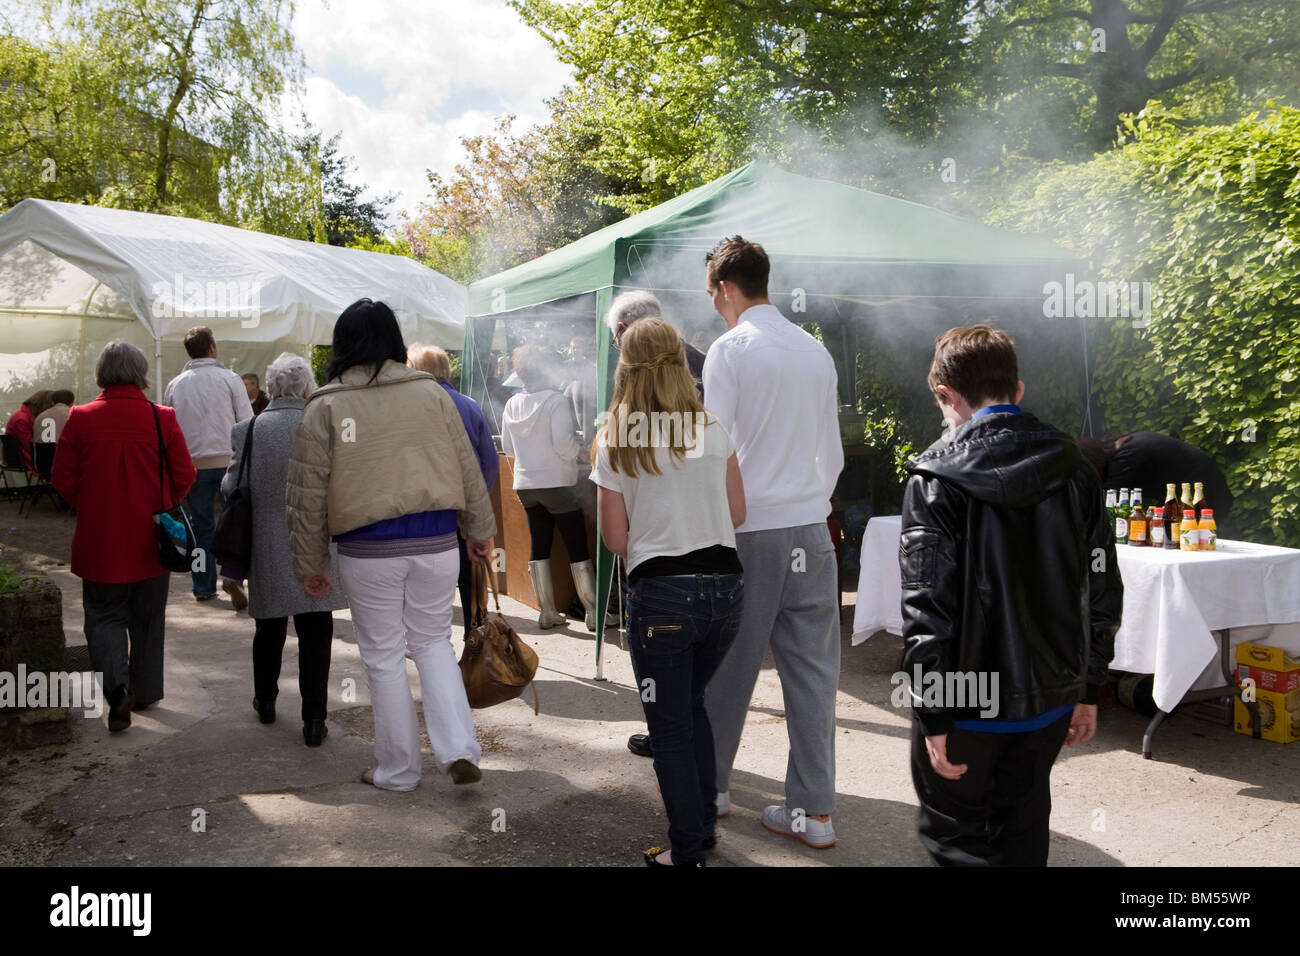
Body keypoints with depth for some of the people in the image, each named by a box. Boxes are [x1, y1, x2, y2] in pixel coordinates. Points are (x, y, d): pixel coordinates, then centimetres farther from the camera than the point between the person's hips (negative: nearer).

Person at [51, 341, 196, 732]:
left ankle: (118, 687, -9)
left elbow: (62, 479, -2)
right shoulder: (162, 418, -8)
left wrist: (89, 507, 14)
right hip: (151, 540, 1)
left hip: (100, 540, -1)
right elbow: (184, 476, -4)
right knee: (147, 619, 16)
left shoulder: (80, 419, -7)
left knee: (104, 616, 11)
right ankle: (145, 691, 25)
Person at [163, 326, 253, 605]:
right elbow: (247, 423, -4)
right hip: (228, 460, -3)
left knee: (201, 525, 10)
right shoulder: (230, 379, -3)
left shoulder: (175, 385, 7)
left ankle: (203, 586, 14)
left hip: (192, 464, 3)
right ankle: (233, 574, -12)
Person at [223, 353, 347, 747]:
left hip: (266, 551, 2)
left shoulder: (247, 430, -6)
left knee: (269, 630, 21)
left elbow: (231, 489, -2)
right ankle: (314, 719, 6)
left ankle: (265, 701, 38)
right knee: (315, 635, 4)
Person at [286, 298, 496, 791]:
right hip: (435, 542, 2)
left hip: (367, 550, -2)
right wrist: (479, 529, 17)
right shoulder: (431, 392, 2)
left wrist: (310, 563, 7)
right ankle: (459, 749, 7)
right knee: (433, 642, 18)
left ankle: (397, 769, 24)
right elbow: (467, 467, 6)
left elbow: (307, 493, -2)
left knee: (384, 657, 11)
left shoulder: (325, 407, -3)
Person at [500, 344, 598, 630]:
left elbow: (507, 447, 12)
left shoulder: (512, 404, 6)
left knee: (539, 545, 11)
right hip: (557, 483, -6)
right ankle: (593, 612, 4)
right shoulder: (556, 400, -14)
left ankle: (547, 612, 13)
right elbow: (563, 443, -20)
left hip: (525, 484, 6)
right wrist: (582, 452, -2)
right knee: (578, 547, 1)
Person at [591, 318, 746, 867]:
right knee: (692, 703, 24)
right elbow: (737, 514, 7)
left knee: (671, 728, 9)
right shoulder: (713, 430, 3)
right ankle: (703, 825, 32)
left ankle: (687, 853, 17)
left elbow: (615, 541, -3)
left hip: (661, 593, -4)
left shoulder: (614, 445, -5)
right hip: (725, 586, 4)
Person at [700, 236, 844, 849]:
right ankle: (813, 810, 10)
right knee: (812, 667, 6)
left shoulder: (730, 349, -7)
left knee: (729, 666, 9)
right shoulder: (815, 350, 10)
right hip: (811, 526, 5)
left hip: (750, 529, -5)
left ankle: (710, 785, 26)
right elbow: (834, 453, 15)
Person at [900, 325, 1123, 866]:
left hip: (969, 703, -5)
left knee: (956, 839, 12)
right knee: (1022, 832, 22)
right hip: (1051, 697, 5)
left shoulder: (936, 480, -14)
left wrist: (934, 718, -12)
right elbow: (1102, 595, 4)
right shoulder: (1074, 472, 1)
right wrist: (1088, 690, 14)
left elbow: (927, 608, -19)